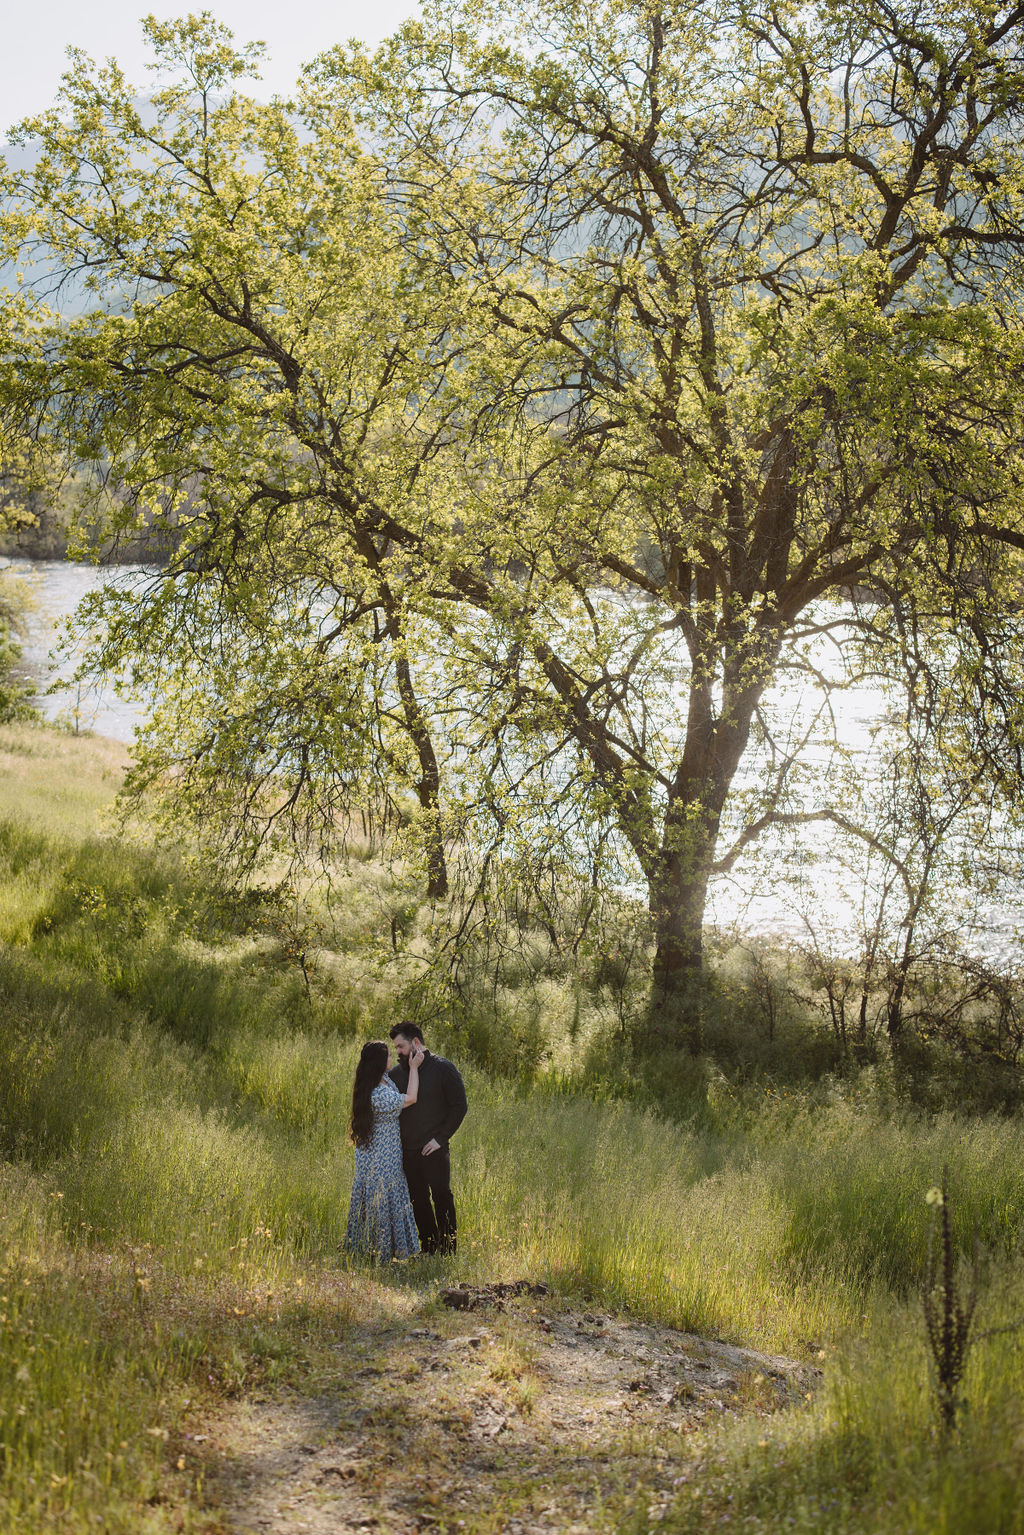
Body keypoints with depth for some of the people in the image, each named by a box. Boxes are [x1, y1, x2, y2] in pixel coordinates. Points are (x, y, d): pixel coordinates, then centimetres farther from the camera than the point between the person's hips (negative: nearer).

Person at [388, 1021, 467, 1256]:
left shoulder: (442, 1068, -5)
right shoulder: (396, 1072, 8)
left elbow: (459, 1106, -6)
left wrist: (440, 1138, -11)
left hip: (434, 1150, -5)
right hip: (406, 1151, 5)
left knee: (442, 1198, 1)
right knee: (418, 1201, 10)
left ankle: (447, 1251, 8)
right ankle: (428, 1249, 19)